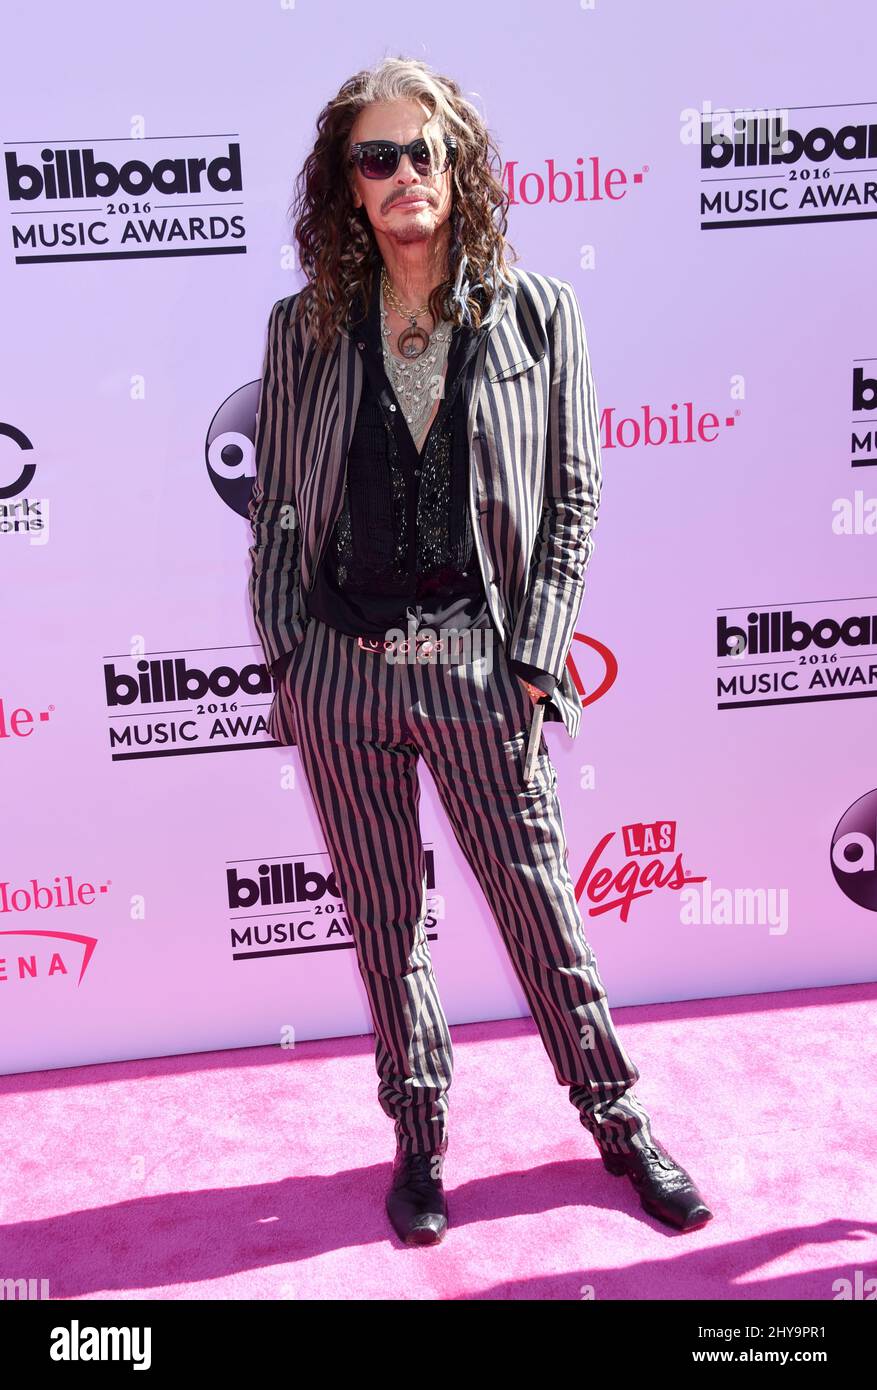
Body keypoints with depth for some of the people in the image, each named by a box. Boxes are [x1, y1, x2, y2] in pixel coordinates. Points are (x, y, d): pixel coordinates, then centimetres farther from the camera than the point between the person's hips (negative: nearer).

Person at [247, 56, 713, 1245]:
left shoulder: (538, 312, 1)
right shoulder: (306, 326, 5)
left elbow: (573, 497, 1)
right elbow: (274, 505, 9)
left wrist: (538, 660, -5)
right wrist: (285, 655, 2)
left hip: (480, 665, -1)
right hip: (339, 668, 2)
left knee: (538, 902, 8)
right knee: (384, 920, 12)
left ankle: (616, 1119, 30)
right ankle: (419, 1138, 32)